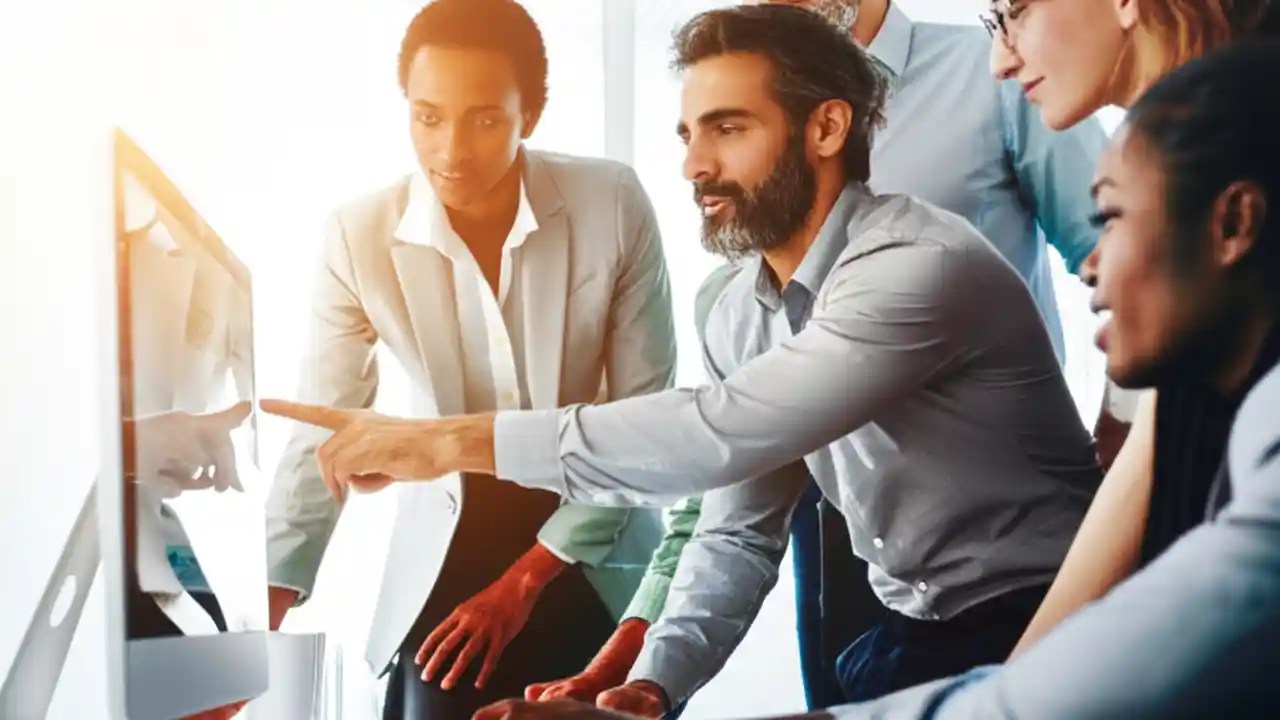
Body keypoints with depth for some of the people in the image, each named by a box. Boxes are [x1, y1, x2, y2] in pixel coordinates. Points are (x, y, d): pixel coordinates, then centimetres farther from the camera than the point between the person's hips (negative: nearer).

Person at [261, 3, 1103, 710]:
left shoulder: (922, 268, -24)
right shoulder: (741, 314, 3)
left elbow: (721, 434, -33)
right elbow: (739, 534, 6)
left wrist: (457, 440, -32)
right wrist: (652, 684, -11)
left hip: (1033, 630, -7)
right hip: (912, 629, 7)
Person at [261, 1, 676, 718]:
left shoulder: (614, 205, -17)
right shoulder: (361, 236, -16)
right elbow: (322, 440, -11)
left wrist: (525, 580, -14)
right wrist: (259, 628, -18)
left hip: (594, 550, 0)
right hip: (444, 552, 0)